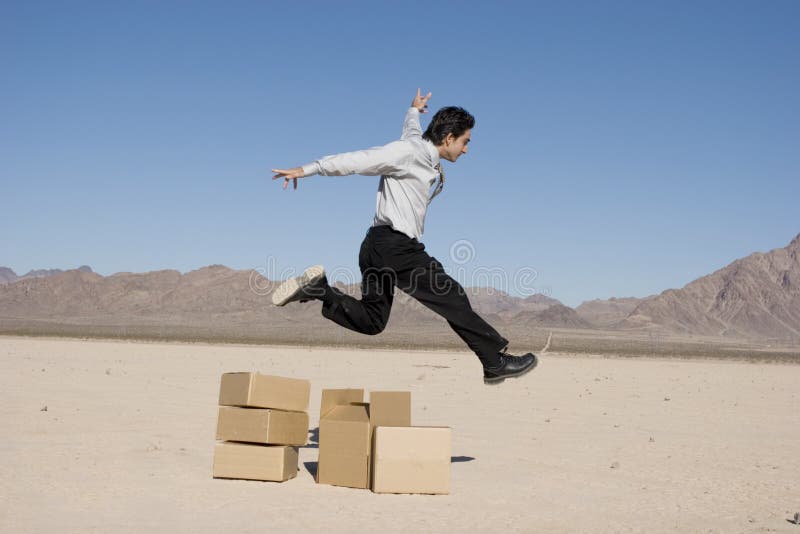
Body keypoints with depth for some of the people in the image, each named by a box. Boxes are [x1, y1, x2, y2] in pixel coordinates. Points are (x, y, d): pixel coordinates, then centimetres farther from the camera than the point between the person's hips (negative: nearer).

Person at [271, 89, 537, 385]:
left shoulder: (426, 158, 19)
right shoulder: (408, 151, -10)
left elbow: (411, 128, 43)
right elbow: (356, 160, -13)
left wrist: (414, 110, 64)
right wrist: (306, 170, -13)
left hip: (377, 247, 10)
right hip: (394, 245, -10)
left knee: (371, 320, 13)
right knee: (452, 298, -6)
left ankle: (318, 288, 3)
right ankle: (496, 361, 0)